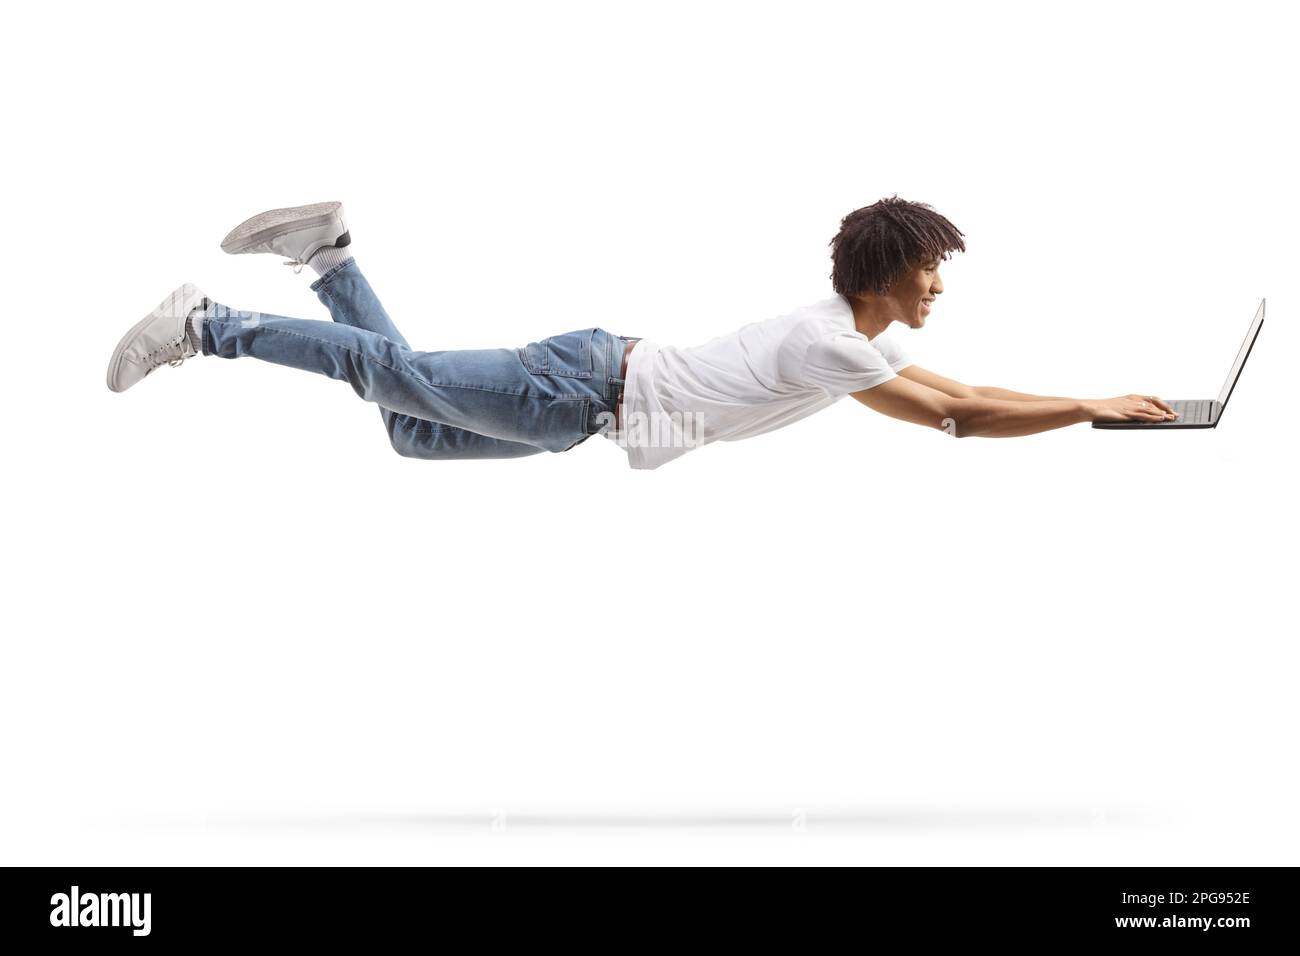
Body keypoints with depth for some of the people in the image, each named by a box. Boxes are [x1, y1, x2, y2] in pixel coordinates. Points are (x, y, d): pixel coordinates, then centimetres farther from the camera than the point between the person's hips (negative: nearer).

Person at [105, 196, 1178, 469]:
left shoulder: (857, 333, 12)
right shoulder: (836, 349, -16)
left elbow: (962, 391, 23)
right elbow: (961, 419, -20)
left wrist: (1084, 402, 19)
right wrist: (1094, 408, -12)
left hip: (605, 383, 8)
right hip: (593, 388, -8)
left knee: (412, 425, 15)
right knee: (400, 377, -6)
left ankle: (332, 255, 15)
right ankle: (209, 326, -3)